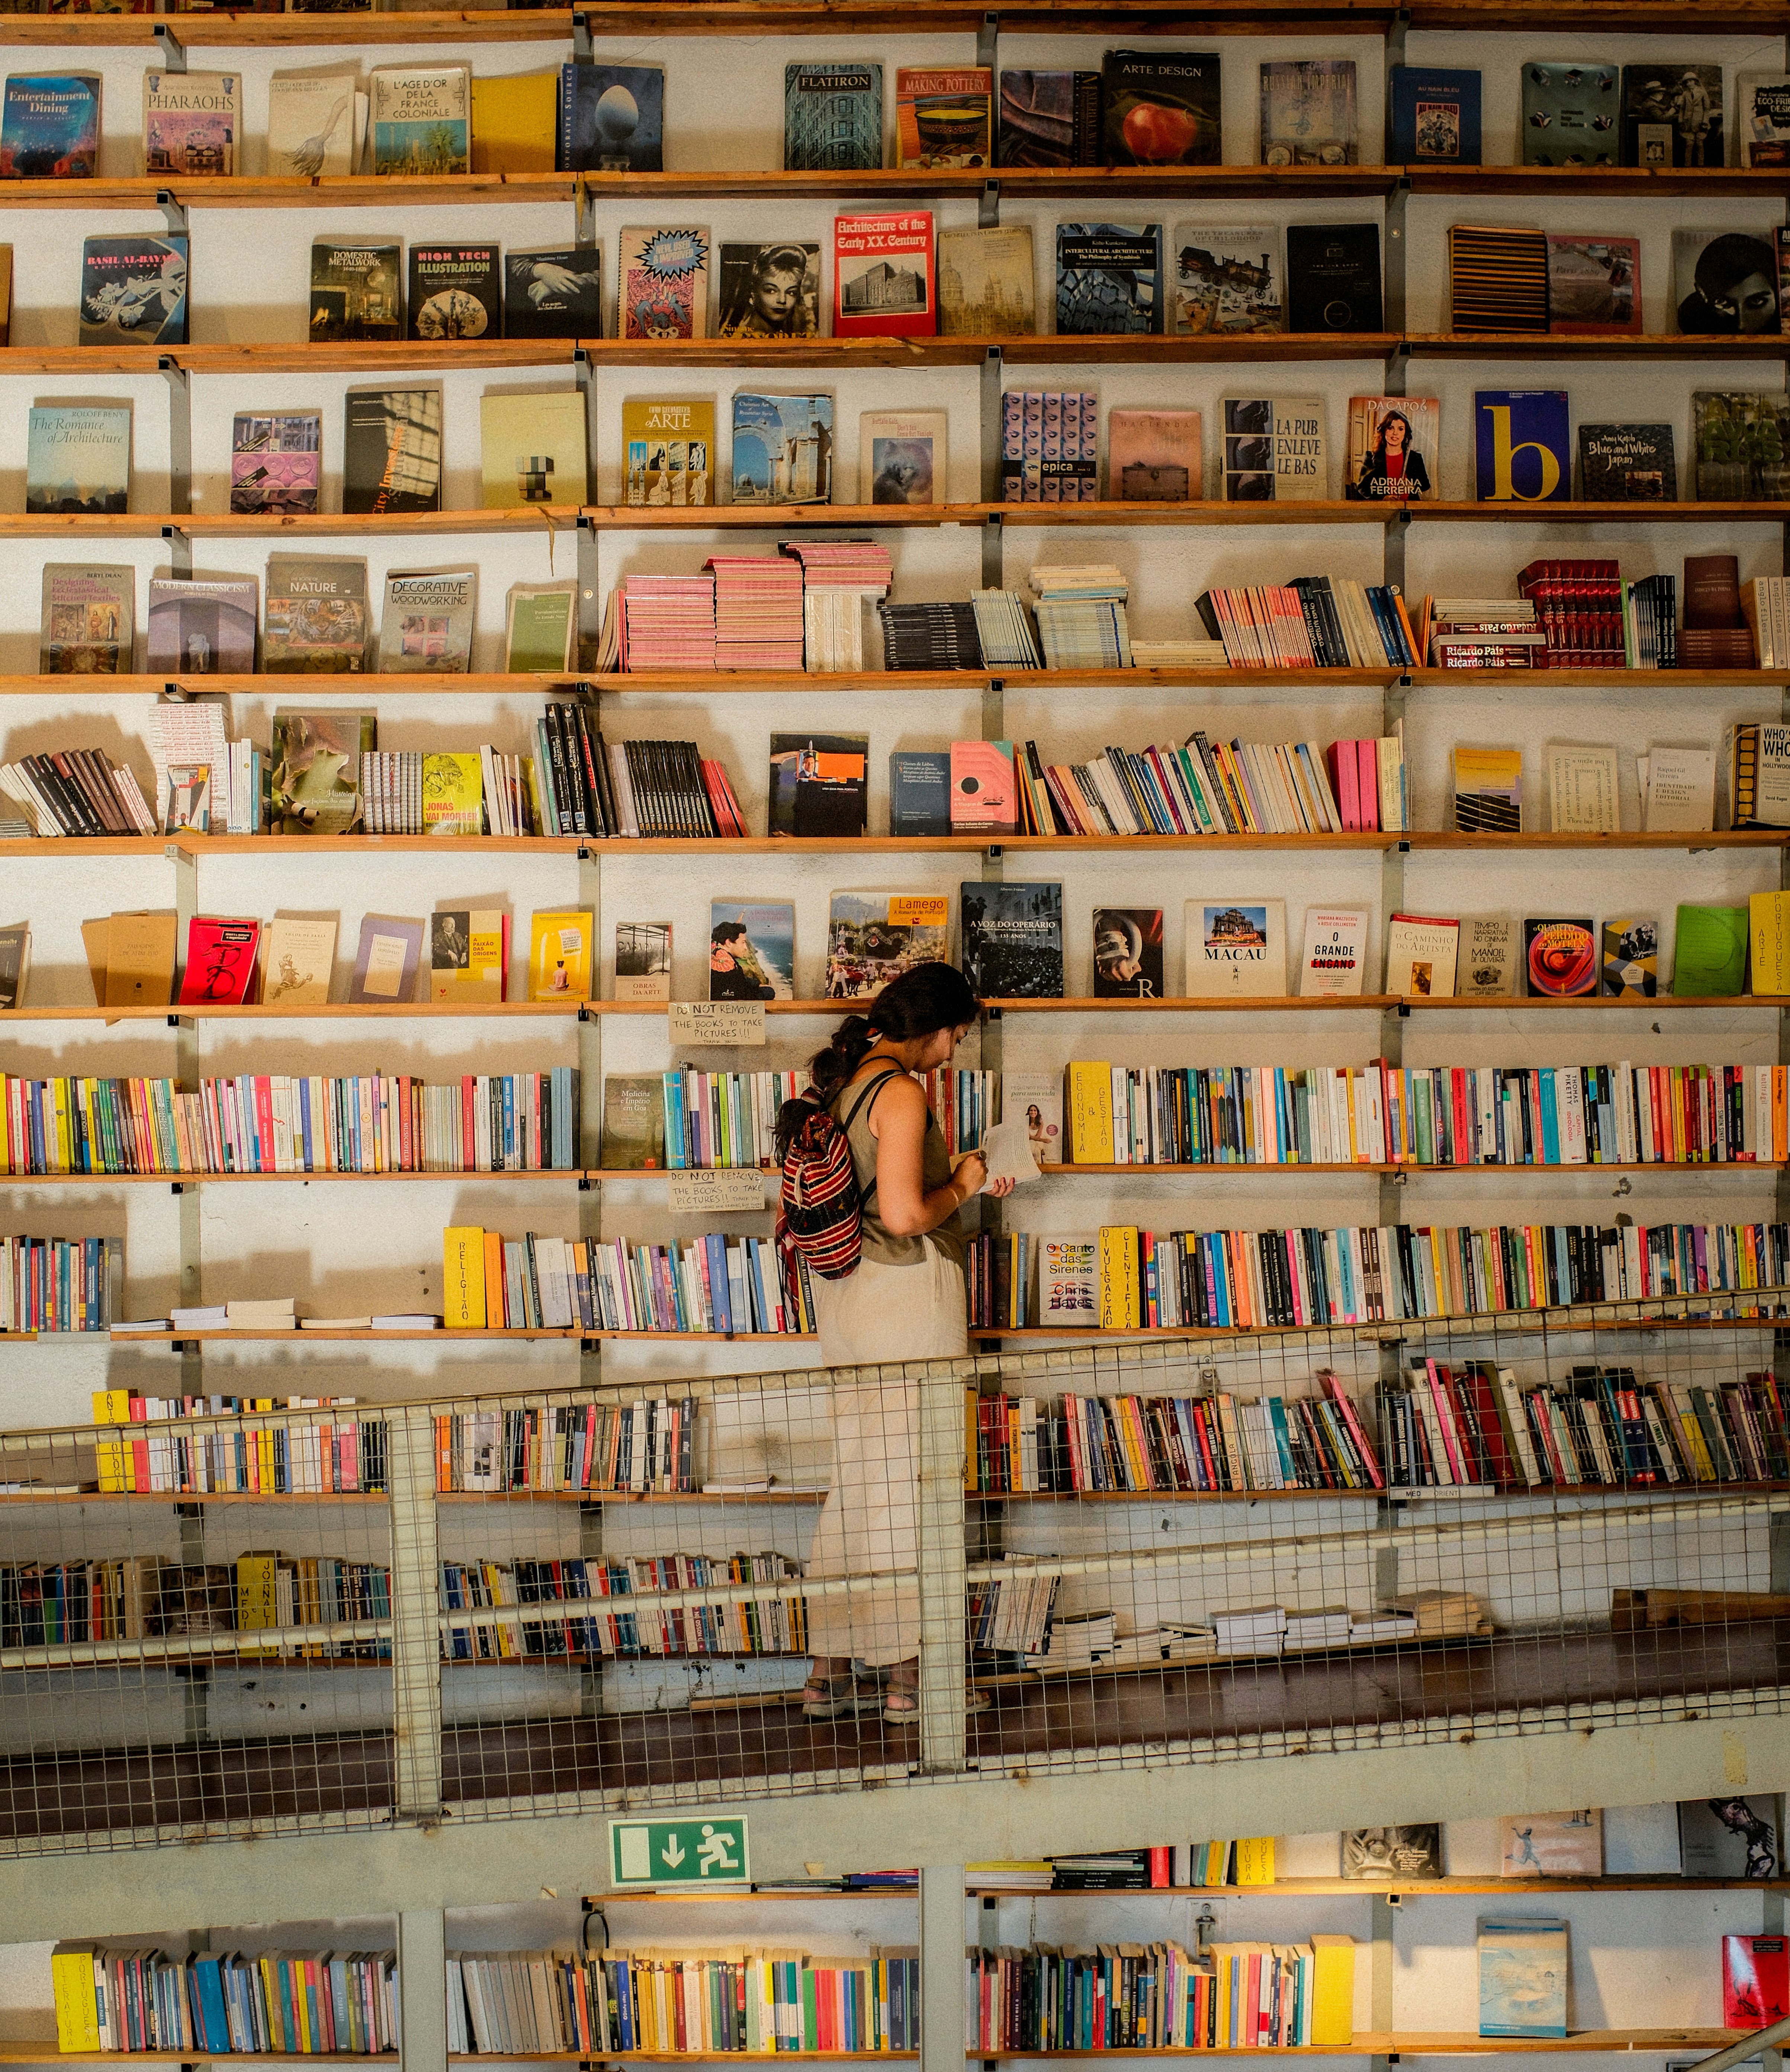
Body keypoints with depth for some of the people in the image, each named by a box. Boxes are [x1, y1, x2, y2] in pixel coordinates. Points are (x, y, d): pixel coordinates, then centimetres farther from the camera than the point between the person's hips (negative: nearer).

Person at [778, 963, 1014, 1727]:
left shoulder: (836, 1083, 12)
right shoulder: (900, 1092, -15)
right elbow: (906, 1214, -23)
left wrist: (958, 1178, 19)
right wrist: (964, 1184, -4)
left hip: (846, 1291, 9)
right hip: (906, 1289, -9)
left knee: (857, 1475, 12)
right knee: (911, 1476, -2)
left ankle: (831, 1670, 15)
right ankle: (907, 1676, 4)